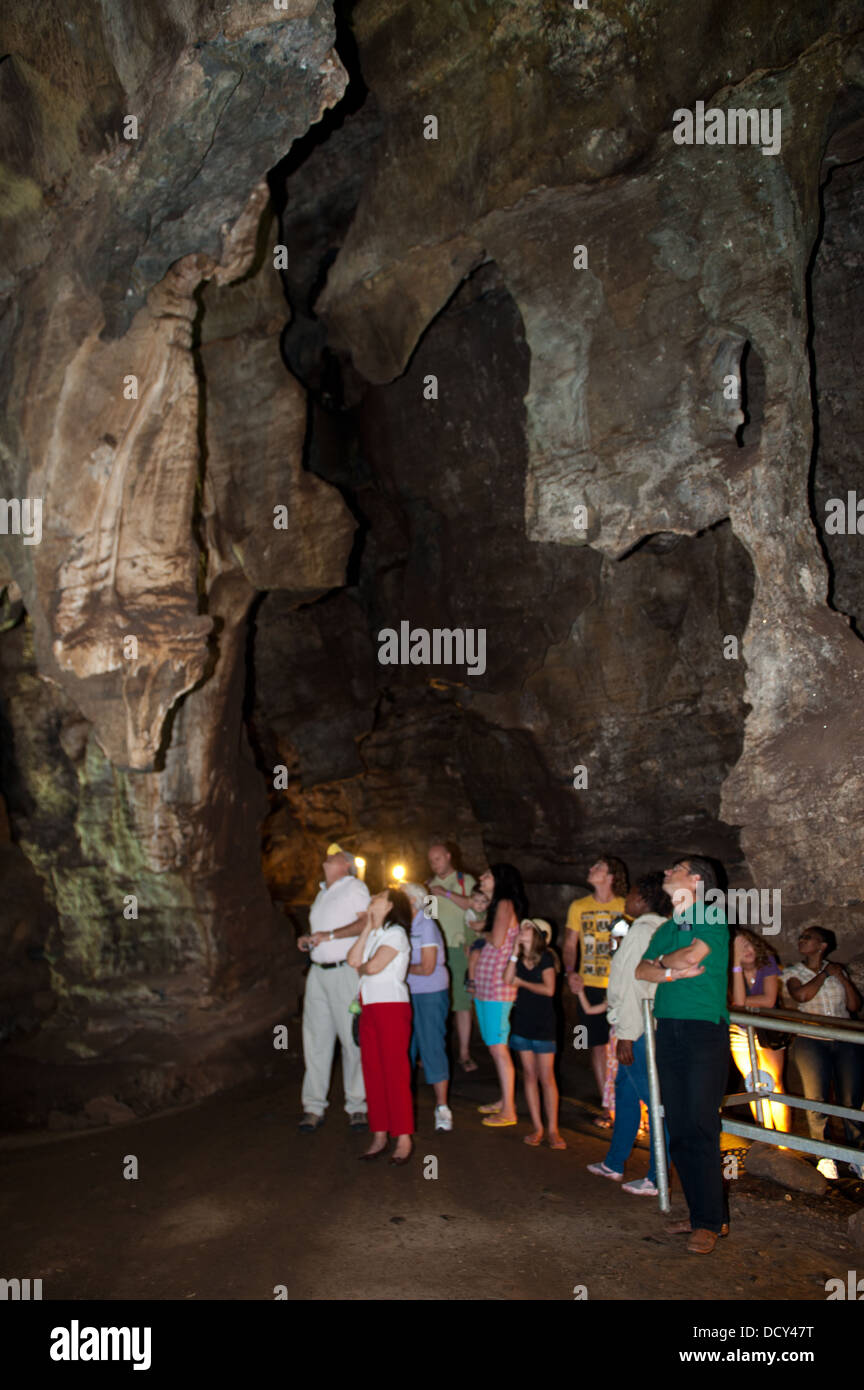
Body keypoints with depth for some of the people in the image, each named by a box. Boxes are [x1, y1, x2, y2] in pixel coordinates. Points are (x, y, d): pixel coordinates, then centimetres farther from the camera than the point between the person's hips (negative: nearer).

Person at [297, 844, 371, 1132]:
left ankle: (357, 1106, 6)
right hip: (318, 972, 7)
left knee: (352, 1039, -3)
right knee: (315, 1040, 5)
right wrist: (306, 939, 10)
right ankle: (313, 1107, 11)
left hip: (345, 971, -7)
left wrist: (330, 935, -19)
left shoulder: (354, 887, -1)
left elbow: (366, 922, -14)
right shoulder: (322, 893, 23)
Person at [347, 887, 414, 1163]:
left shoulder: (395, 933, -6)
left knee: (395, 1072, -5)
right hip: (369, 1008, 8)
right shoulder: (373, 935, 18)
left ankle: (403, 1138, 1)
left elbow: (373, 966, -16)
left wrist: (360, 968, 6)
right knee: (373, 1072, 8)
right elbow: (353, 960, 3)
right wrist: (368, 927, 4)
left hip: (392, 1007, -8)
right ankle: (379, 1135, 14)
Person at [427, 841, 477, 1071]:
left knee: (461, 1002, -2)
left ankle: (464, 1053, 3)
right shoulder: (429, 884, 15)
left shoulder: (465, 881, 5)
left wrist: (447, 894, -17)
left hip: (457, 948, -3)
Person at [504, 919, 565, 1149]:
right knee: (529, 1075, 7)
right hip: (521, 1022, 5)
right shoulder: (519, 958, 8)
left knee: (546, 1077, -3)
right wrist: (516, 951, -8)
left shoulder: (546, 958, -7)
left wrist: (522, 982, -7)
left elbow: (549, 989, -16)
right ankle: (537, 1127, 13)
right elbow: (507, 980, -7)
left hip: (543, 1024, -5)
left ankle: (553, 1130, 3)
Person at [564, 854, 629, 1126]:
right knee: (598, 1045, 7)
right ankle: (607, 1108, 18)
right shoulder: (579, 907, 8)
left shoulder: (627, 907, 0)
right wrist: (570, 973, -6)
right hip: (590, 985, 3)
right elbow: (570, 945, 10)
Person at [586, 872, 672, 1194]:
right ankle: (614, 1163, 31)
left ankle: (656, 1179, 4)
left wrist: (627, 1035, -19)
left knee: (655, 1100, -3)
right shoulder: (661, 931, 11)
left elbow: (634, 986, -20)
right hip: (651, 1025, 10)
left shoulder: (641, 931, -17)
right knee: (624, 1089, 19)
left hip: (640, 1028, -10)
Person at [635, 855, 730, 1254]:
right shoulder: (666, 929, 19)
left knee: (700, 1128, -7)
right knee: (678, 1131, 7)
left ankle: (710, 1221, 1)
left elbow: (693, 954, -16)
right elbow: (641, 970, 9)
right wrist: (672, 971, -10)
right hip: (668, 1031, 7)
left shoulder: (713, 918, -1)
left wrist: (661, 962, 2)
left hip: (704, 1031, -7)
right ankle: (699, 1212, 17)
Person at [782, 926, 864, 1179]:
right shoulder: (793, 973, 9)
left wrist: (842, 977, 0)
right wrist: (825, 973, -3)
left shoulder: (837, 971, 16)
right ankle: (824, 1157, 5)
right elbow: (801, 995, -13)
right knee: (816, 1099, -6)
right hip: (812, 1042, -1)